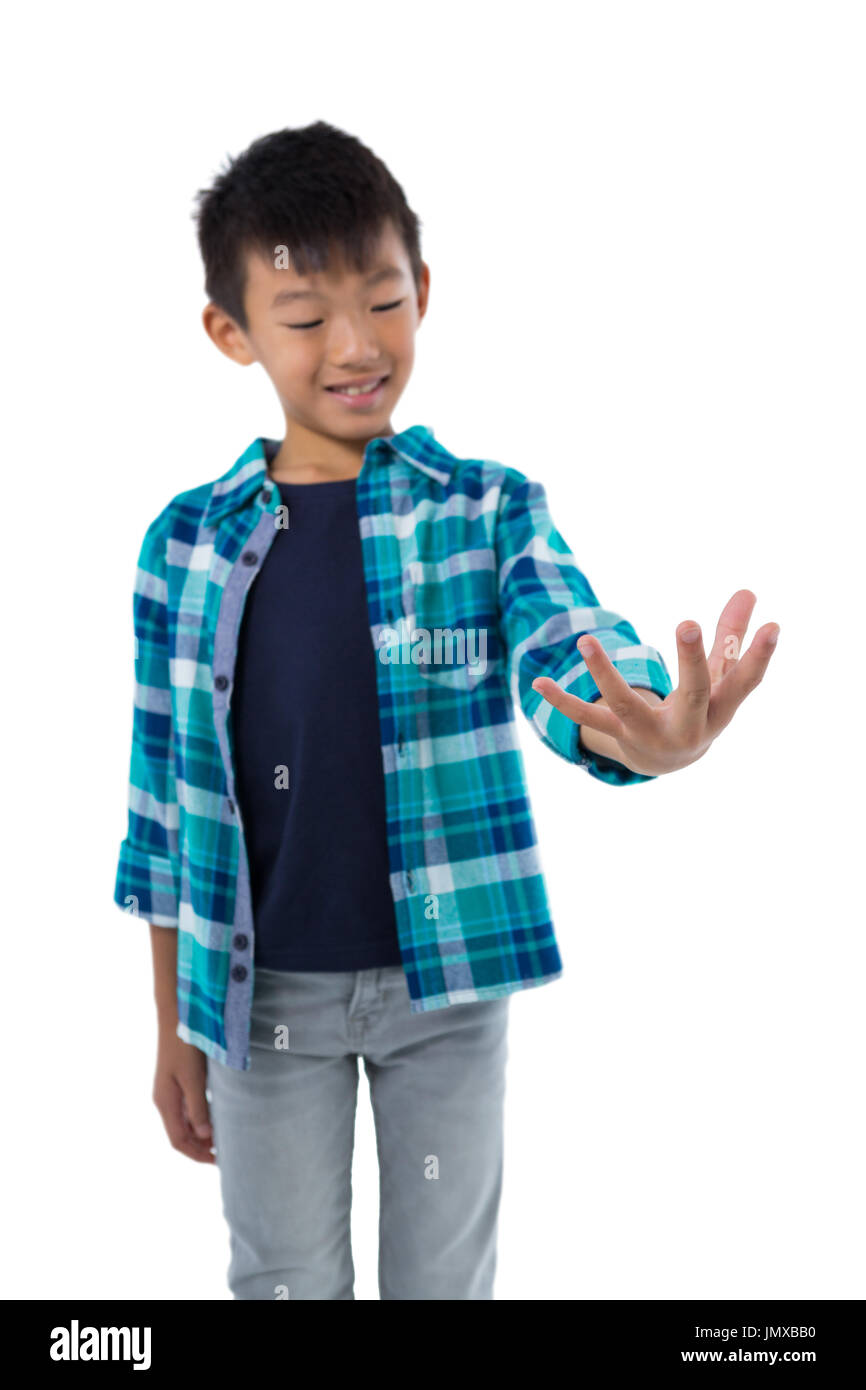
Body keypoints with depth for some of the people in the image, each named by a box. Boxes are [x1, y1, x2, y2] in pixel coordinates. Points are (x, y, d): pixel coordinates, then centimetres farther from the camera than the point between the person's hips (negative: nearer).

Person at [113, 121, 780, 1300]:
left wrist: (652, 730, -49)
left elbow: (568, 657, -24)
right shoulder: (188, 543, -3)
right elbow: (168, 797, 2)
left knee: (443, 1276, 16)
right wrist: (174, 1029, 6)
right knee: (284, 1280, 17)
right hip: (264, 994, 1)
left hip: (445, 981, -1)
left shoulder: (489, 509, -5)